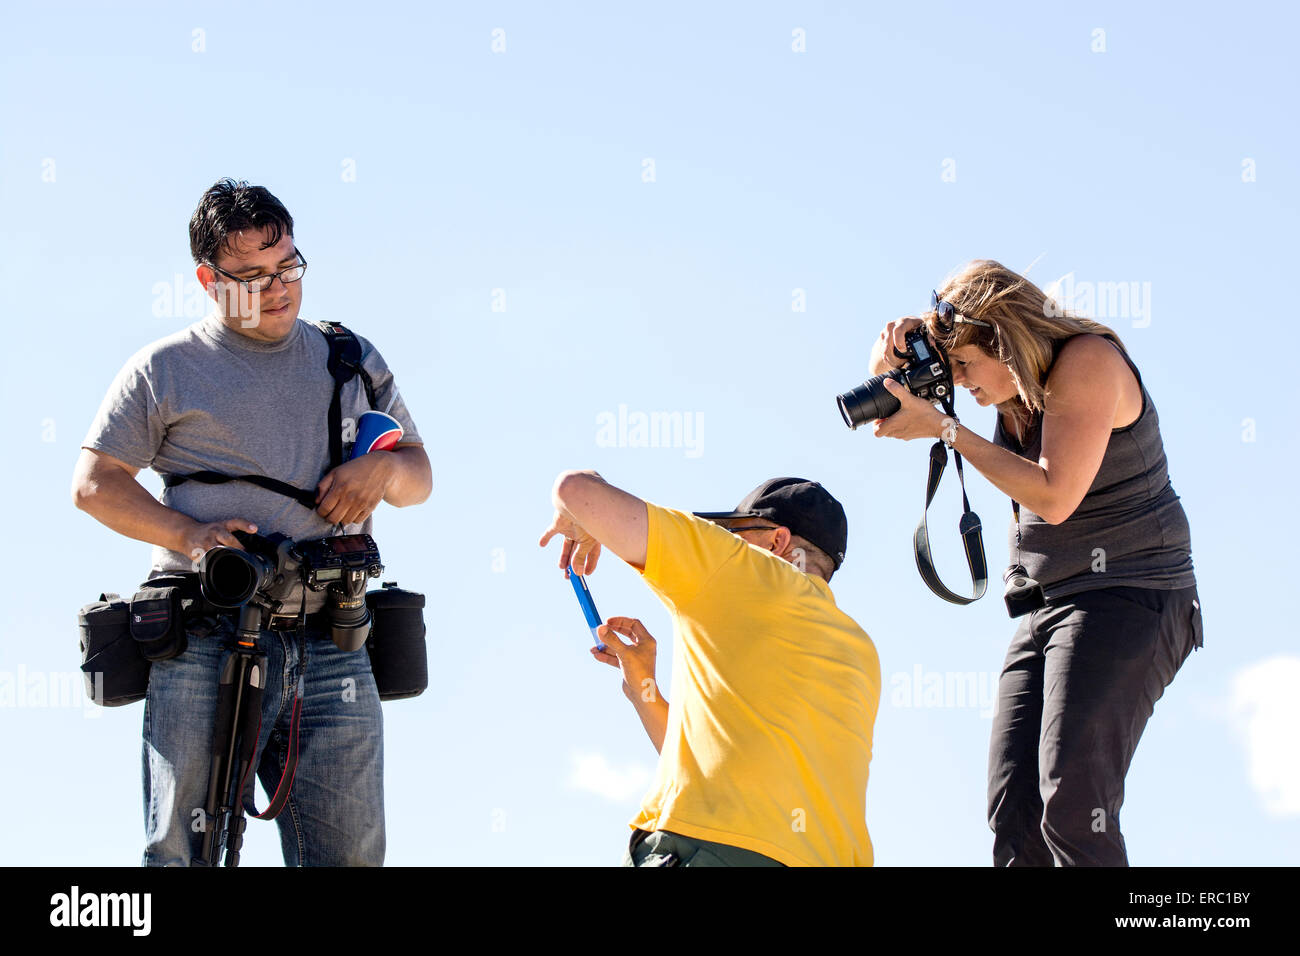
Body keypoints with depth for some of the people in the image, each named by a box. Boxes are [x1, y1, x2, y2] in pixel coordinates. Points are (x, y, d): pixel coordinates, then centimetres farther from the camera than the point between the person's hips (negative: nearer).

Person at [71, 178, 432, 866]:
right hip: (204, 647, -2)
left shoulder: (353, 363, 21)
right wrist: (189, 534, -9)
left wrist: (384, 468, 1)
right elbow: (94, 482, 7)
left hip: (329, 649, 2)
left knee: (351, 854, -5)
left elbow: (419, 477, 26)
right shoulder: (164, 370, 12)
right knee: (181, 853, -9)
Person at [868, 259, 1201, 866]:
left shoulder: (1088, 360, -13)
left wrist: (944, 428, -16)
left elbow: (1054, 495, -21)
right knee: (1013, 813, -6)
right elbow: (885, 396, 20)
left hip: (1127, 597, -9)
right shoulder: (1018, 374, 11)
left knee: (1072, 799, -24)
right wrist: (894, 349, -4)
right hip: (1048, 606, 9)